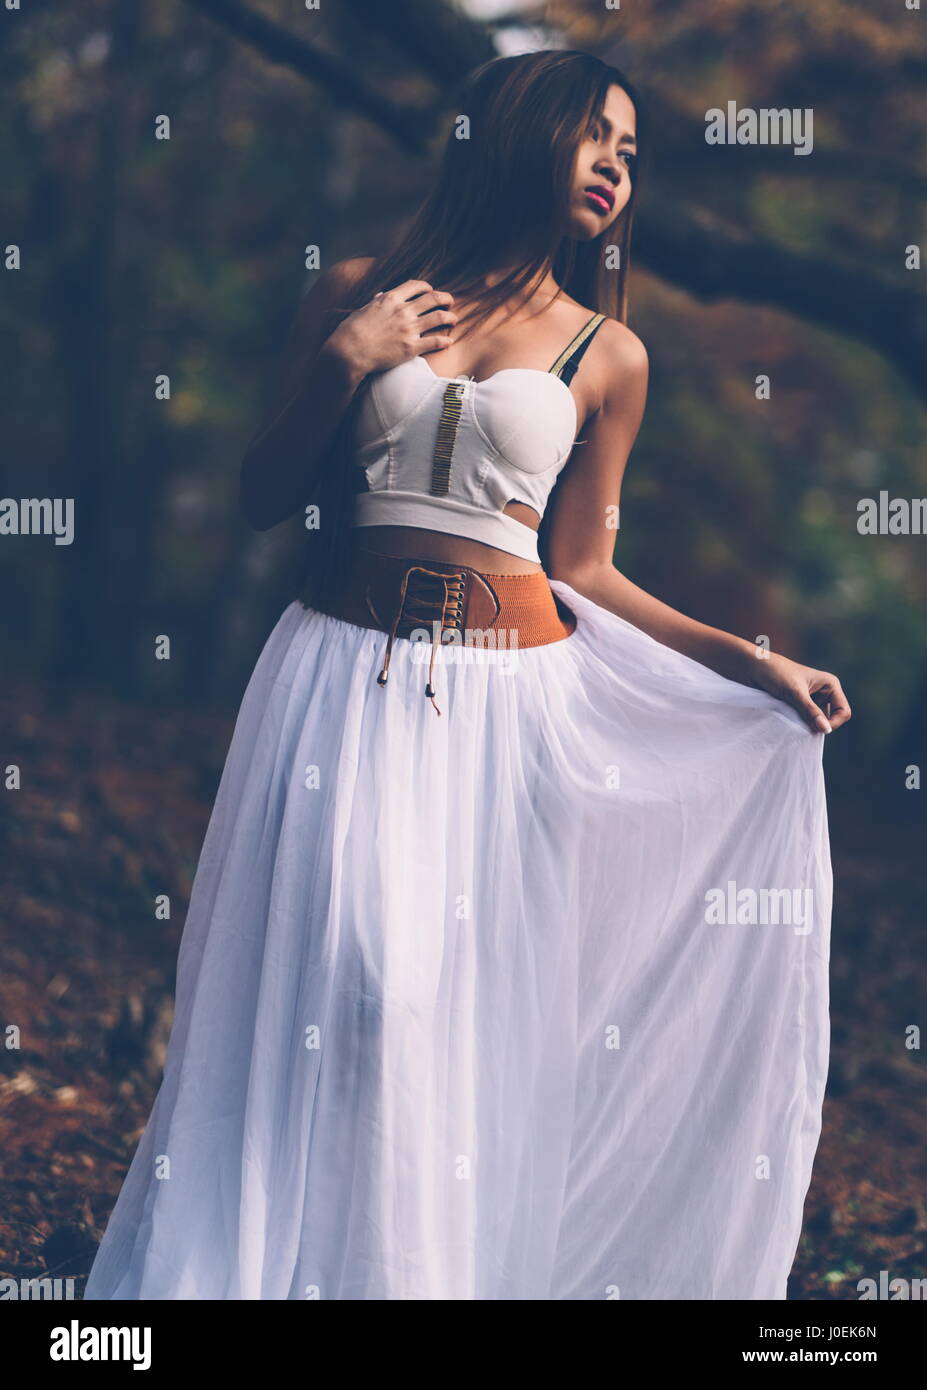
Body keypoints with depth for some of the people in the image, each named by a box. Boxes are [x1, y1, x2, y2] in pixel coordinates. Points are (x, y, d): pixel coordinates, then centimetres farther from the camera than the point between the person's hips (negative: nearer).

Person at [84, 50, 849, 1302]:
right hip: (343, 677, 0)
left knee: (467, 1008, -1)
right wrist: (341, 360, -5)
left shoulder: (605, 355, 8)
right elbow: (262, 497, 8)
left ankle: (441, 1266, 15)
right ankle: (269, 1258, 10)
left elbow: (581, 575, 10)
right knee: (318, 977, -5)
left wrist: (752, 662, 3)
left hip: (505, 693, 1)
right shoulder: (360, 297, 7)